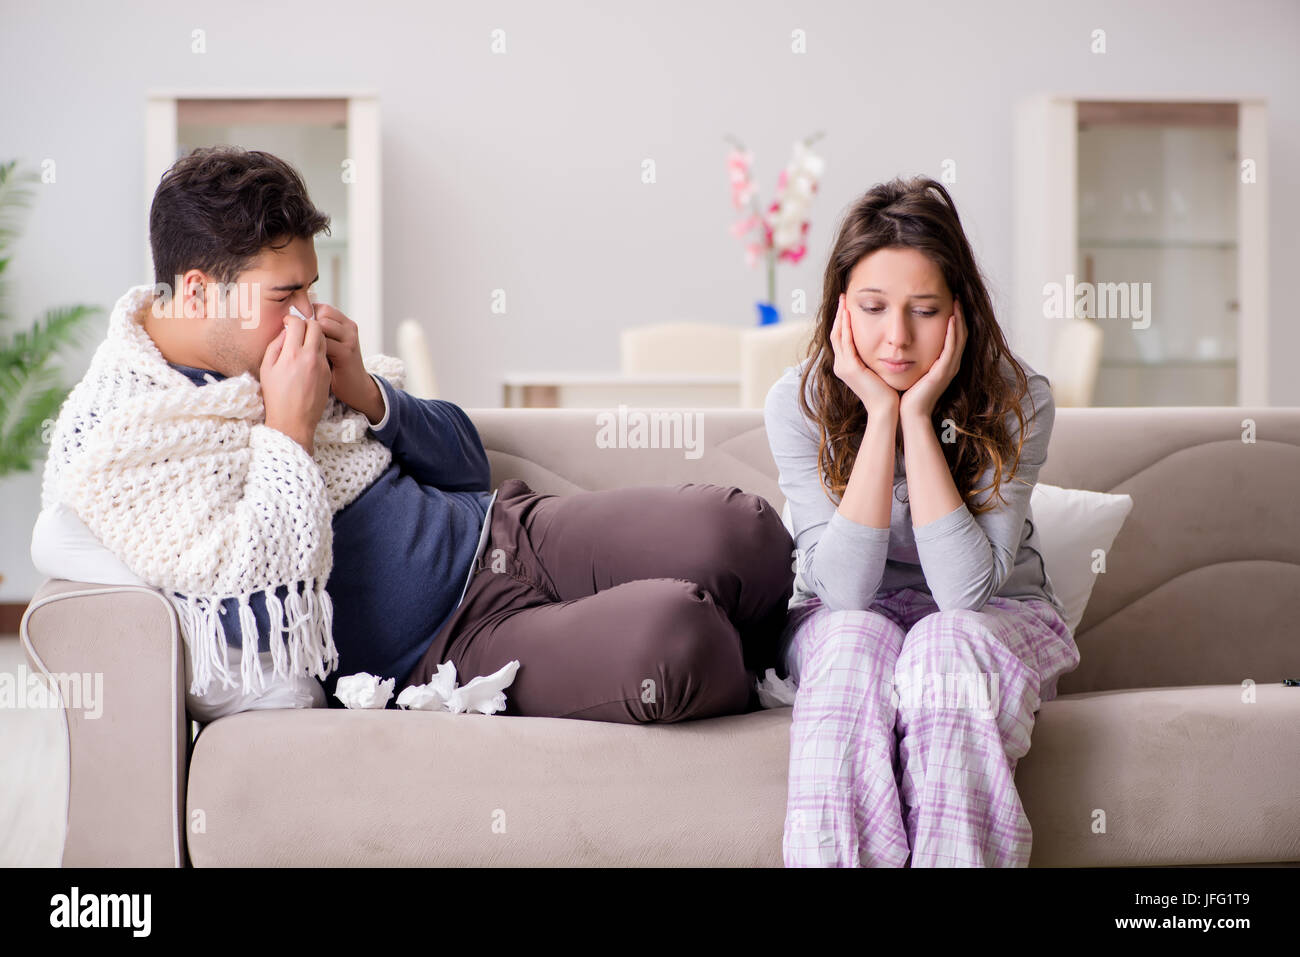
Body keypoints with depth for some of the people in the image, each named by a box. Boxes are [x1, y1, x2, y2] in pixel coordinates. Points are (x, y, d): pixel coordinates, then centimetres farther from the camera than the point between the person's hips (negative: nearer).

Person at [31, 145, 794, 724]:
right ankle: (742, 682, 5)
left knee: (736, 532, -20)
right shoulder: (107, 444, -12)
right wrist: (290, 429, -16)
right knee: (666, 639, -31)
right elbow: (262, 610, -23)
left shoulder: (289, 338, 8)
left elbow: (468, 463, 14)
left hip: (513, 534, 7)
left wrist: (366, 392, -5)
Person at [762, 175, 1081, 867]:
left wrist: (919, 414, -30)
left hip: (993, 623, 0)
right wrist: (880, 413, -29)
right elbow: (845, 589, -24)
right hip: (842, 625, 0)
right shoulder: (798, 404, -15)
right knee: (858, 643, -33)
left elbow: (966, 588, -26)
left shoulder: (1017, 401, -18)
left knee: (946, 647, -34)